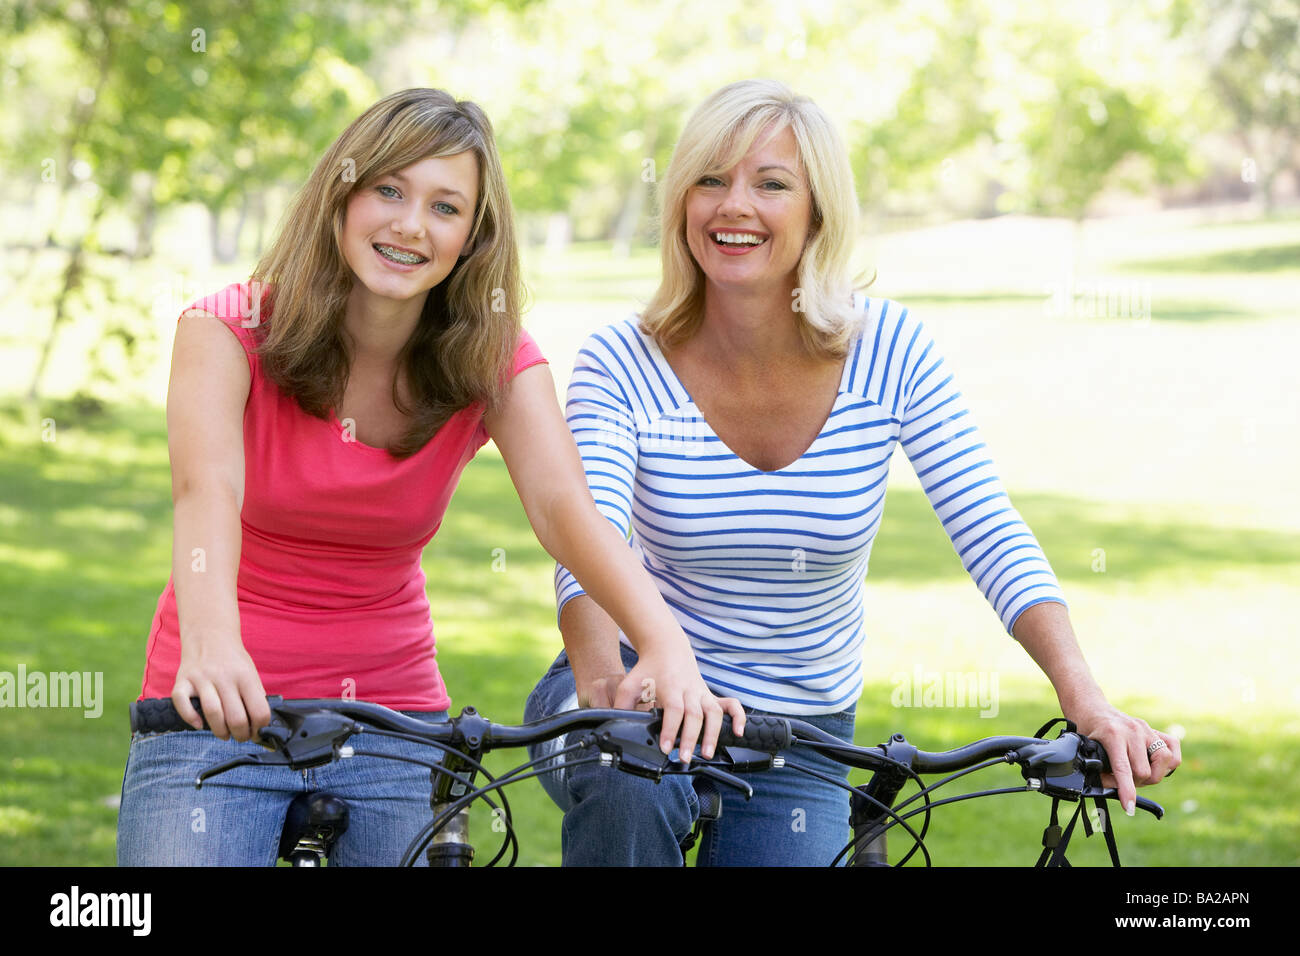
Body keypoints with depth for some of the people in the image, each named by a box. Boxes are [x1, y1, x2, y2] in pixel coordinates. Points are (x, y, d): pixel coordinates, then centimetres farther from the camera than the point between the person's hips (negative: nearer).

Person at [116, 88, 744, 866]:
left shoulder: (494, 363, -4)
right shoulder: (229, 331, -11)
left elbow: (566, 507, -20)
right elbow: (206, 491, -29)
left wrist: (667, 645, -39)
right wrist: (210, 644, -50)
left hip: (392, 714, 2)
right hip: (217, 710, -2)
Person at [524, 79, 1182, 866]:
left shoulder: (891, 354, -10)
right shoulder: (621, 367, -13)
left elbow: (996, 541, -16)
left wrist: (1086, 699, -32)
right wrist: (608, 688, -49)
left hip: (804, 736, 2)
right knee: (626, 787, -34)